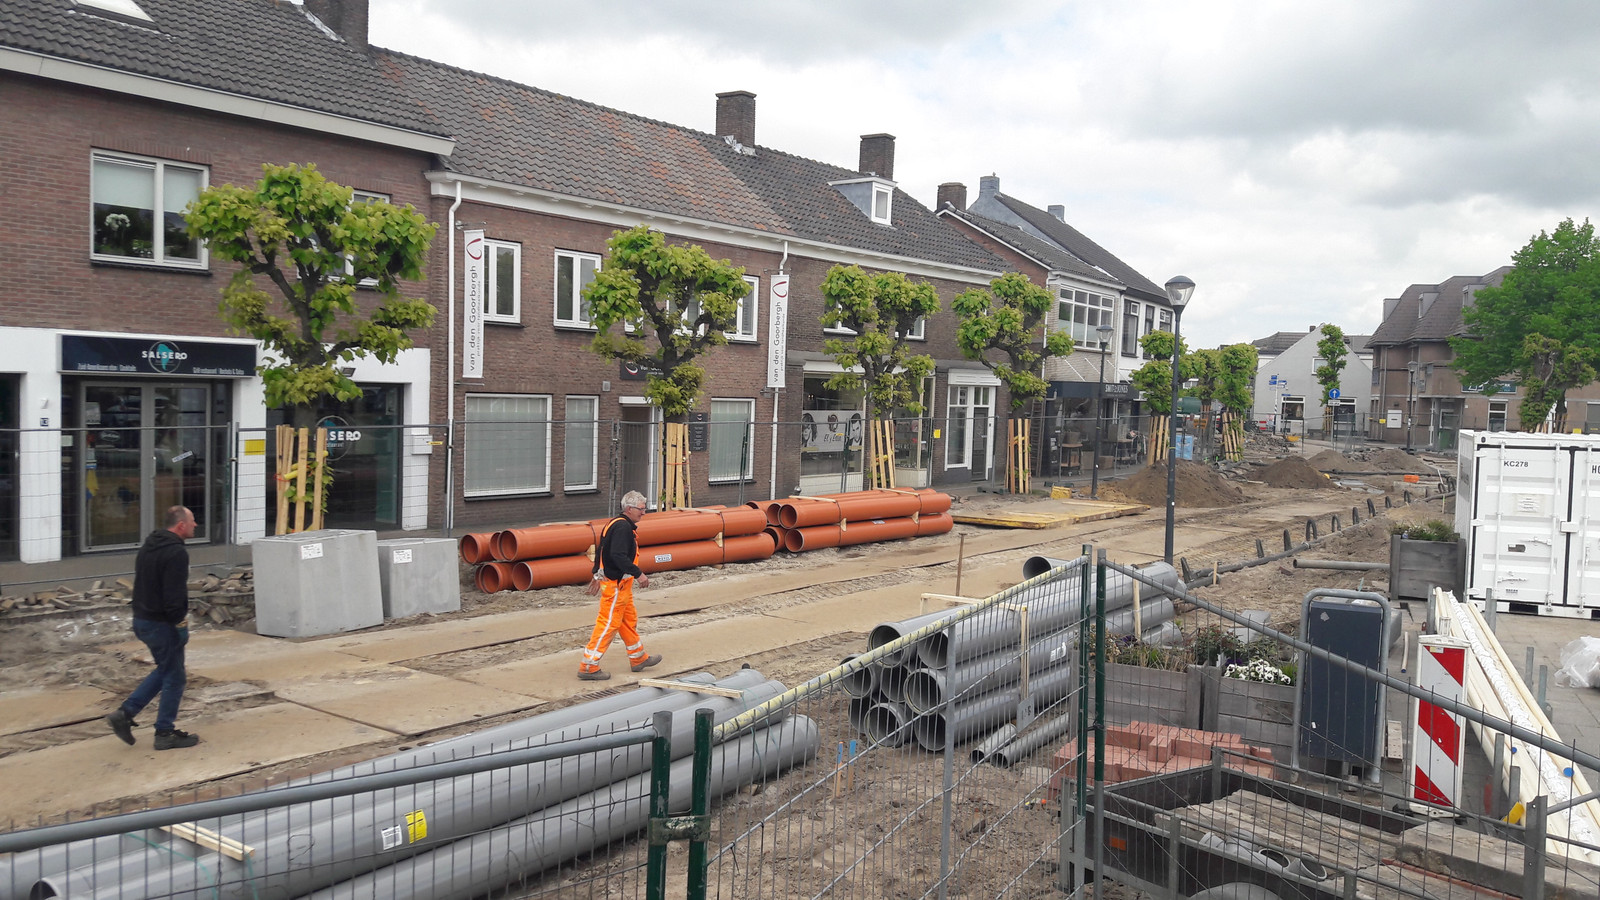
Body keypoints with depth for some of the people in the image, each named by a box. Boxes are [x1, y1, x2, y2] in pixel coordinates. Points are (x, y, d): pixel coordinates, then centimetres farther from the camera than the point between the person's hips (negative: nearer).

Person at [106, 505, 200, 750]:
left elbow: (143, 583, 17)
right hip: (162, 624, -9)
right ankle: (165, 734, 11)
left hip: (141, 619, 10)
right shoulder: (176, 552, -20)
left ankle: (124, 713, 16)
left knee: (165, 670, 23)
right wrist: (180, 621, -15)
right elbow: (175, 595, -25)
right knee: (174, 677, 4)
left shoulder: (149, 545, 12)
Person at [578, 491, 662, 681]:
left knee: (629, 620, 20)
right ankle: (588, 667, 0)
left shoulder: (618, 524, 13)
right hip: (615, 584, -11)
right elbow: (618, 556, -29)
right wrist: (638, 574, -25)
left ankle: (639, 659, 32)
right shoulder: (623, 527, -20)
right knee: (608, 624, -6)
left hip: (620, 584, 11)